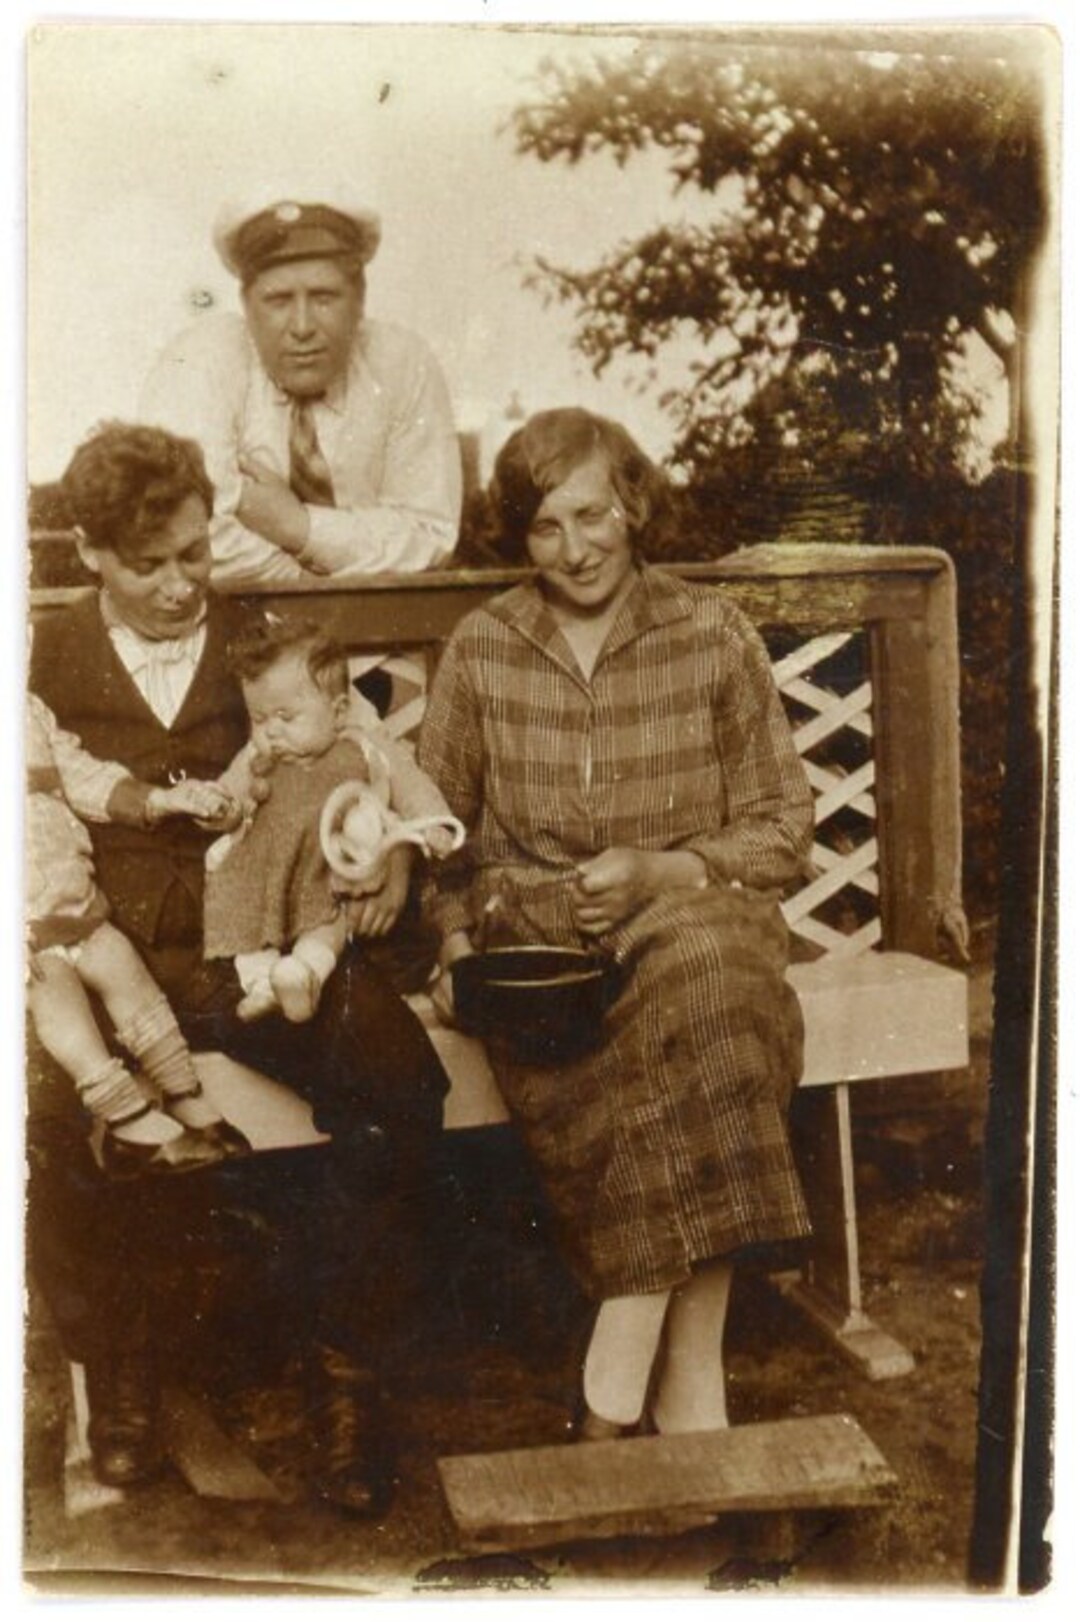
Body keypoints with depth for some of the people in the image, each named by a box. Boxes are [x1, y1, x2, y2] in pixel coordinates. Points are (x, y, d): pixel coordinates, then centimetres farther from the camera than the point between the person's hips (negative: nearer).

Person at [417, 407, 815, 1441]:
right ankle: (687, 1375, -21)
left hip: (690, 915, 0)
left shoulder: (712, 635, 5)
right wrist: (455, 947, -6)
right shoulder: (480, 649, 8)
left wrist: (659, 871, -11)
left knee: (701, 975, -37)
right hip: (532, 933, 0)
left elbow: (783, 825, 6)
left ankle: (622, 1367, -28)